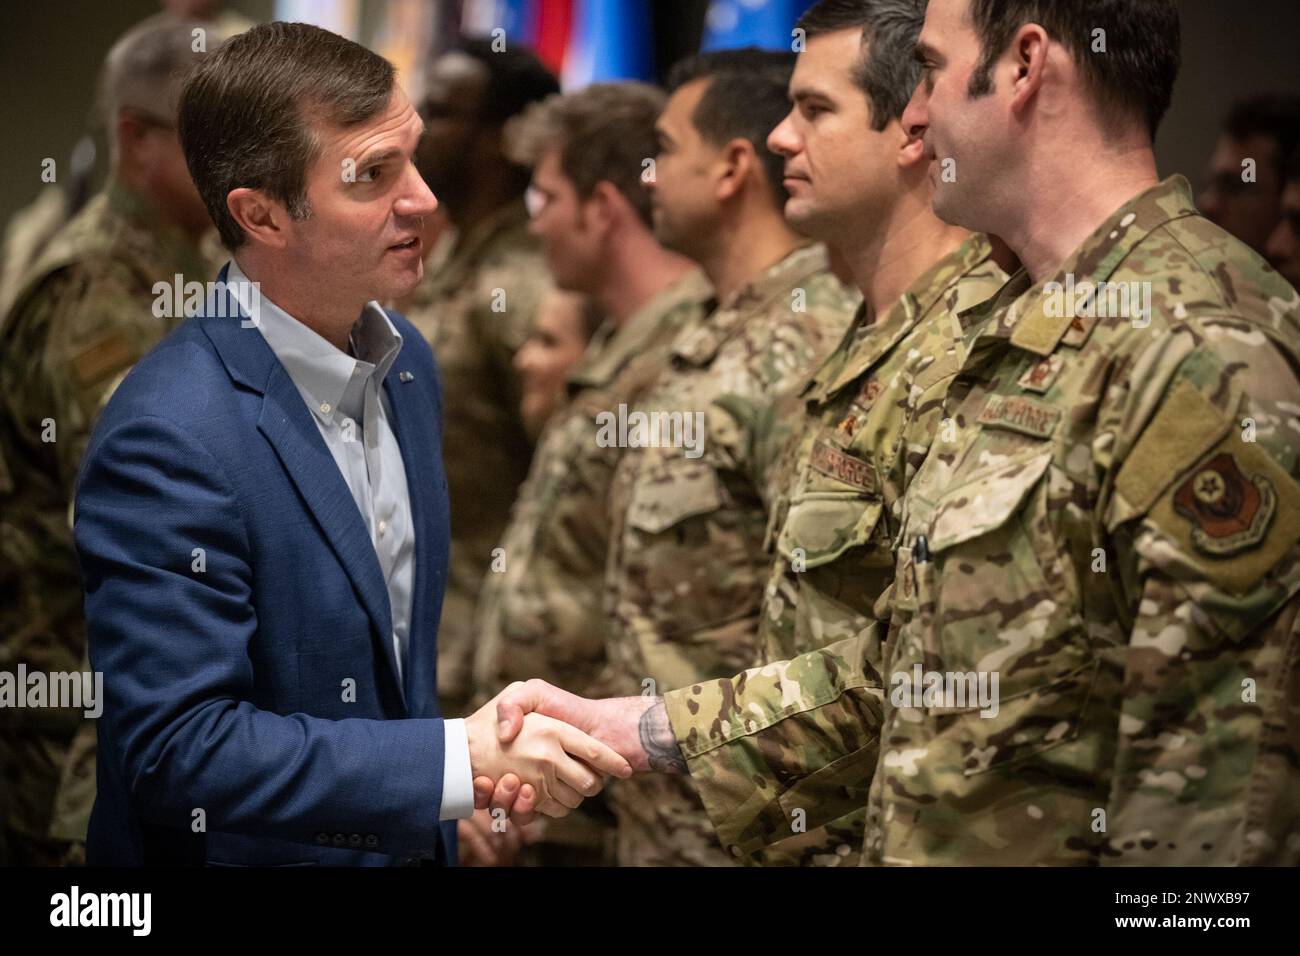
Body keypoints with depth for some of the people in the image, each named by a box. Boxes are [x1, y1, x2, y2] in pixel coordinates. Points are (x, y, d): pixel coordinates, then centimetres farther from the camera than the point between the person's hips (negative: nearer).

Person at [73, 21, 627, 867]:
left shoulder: (406, 360, 0)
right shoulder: (166, 438, -25)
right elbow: (177, 748, -27)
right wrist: (467, 760, -28)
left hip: (408, 842, 7)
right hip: (245, 849, -7)